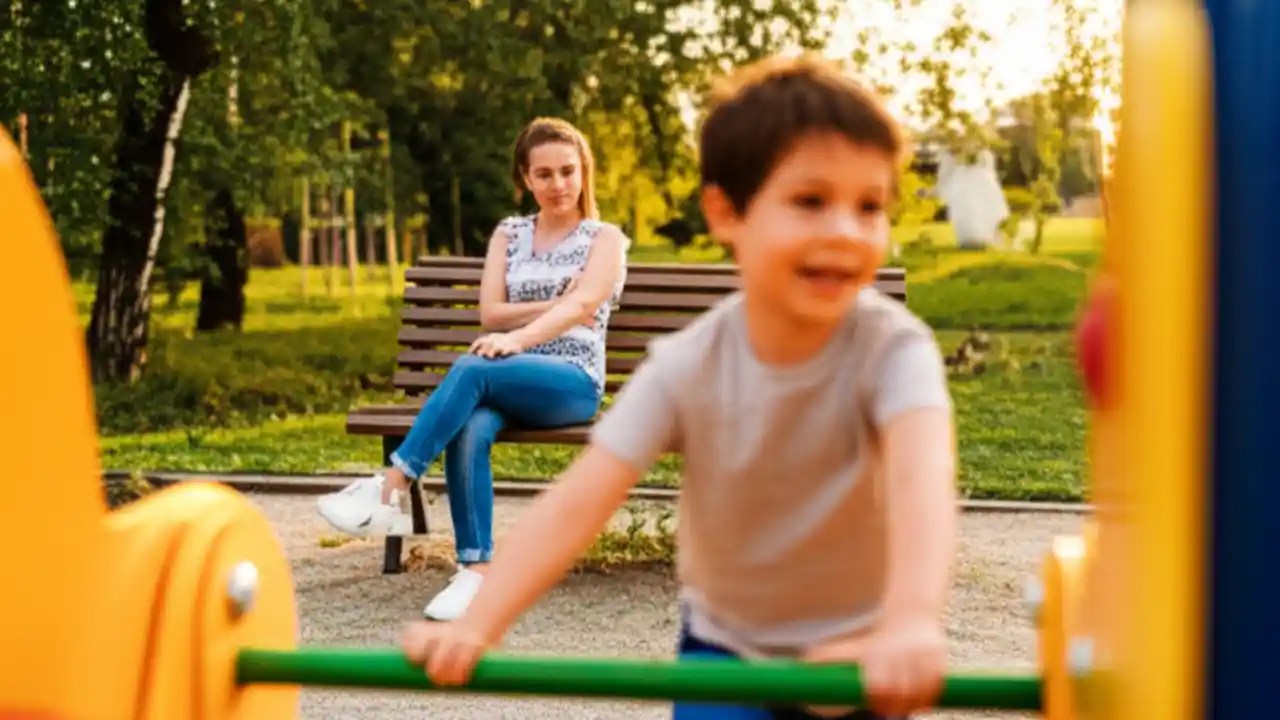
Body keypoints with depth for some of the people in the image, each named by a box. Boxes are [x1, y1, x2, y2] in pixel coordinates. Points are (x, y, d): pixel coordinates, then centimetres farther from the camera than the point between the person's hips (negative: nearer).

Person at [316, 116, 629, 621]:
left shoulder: (605, 238, 7)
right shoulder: (508, 234, 19)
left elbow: (581, 305, -13)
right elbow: (491, 313, 8)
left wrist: (518, 337, -29)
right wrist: (552, 305, -7)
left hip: (574, 382, -3)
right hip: (510, 381, 3)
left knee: (472, 368, -35)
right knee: (469, 430, -34)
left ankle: (389, 489, -38)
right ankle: (475, 570, -35)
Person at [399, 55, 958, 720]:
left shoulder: (893, 347, -26)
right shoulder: (687, 368, -21)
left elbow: (923, 477, -45)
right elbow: (578, 500, -28)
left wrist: (912, 622, -65)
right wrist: (475, 625, -43)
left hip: (860, 654, 0)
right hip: (727, 647, 0)